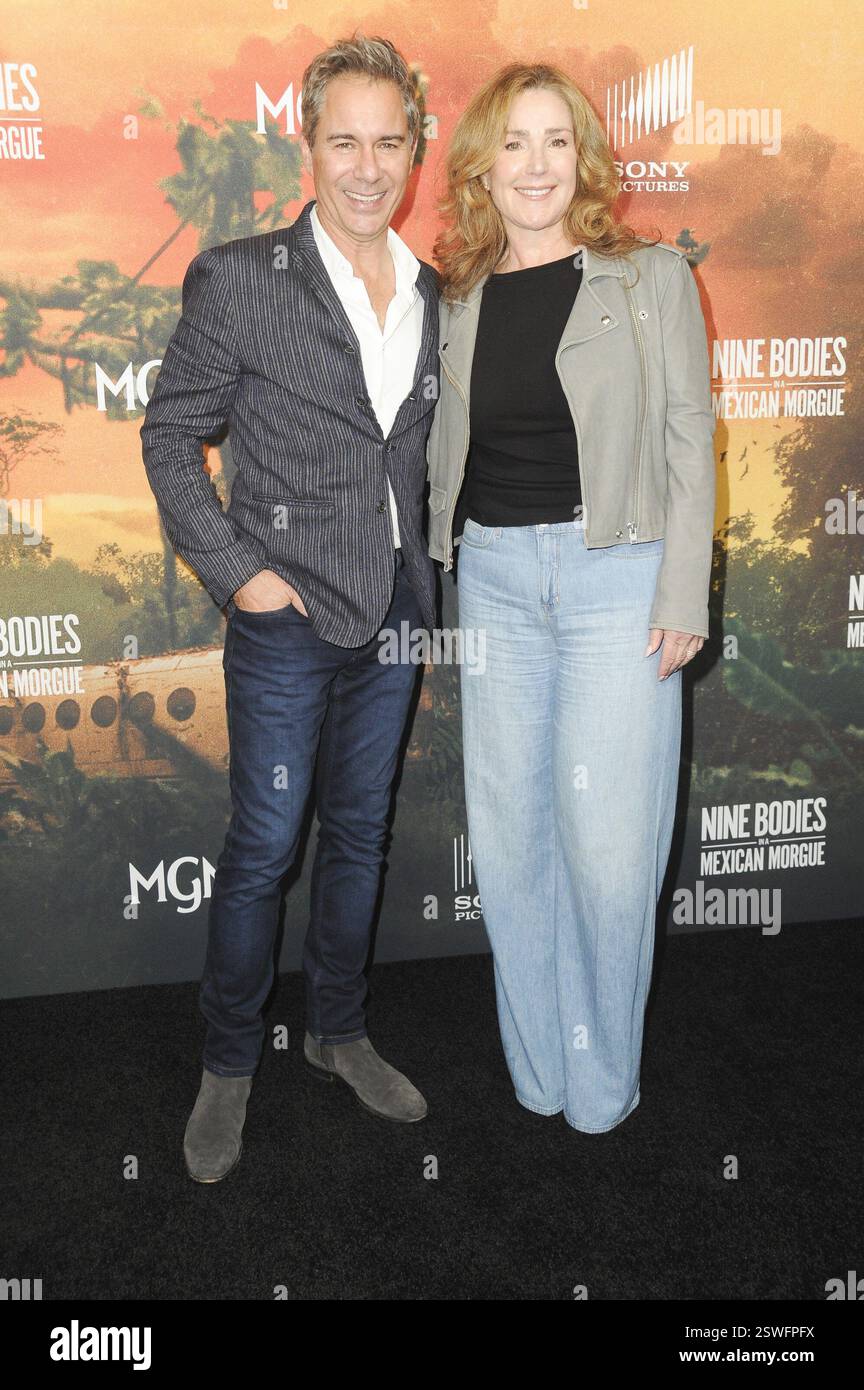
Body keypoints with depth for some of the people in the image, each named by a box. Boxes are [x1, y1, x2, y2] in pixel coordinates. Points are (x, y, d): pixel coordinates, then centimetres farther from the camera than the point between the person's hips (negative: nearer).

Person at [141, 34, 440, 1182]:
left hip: (396, 611, 5)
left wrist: (426, 572, 8)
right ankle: (228, 1066, 22)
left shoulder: (434, 295, 6)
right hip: (288, 615, -5)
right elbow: (171, 436, -5)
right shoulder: (240, 279, -9)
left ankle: (339, 1031, 34)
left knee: (360, 834, 15)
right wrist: (236, 570, -12)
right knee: (262, 848, 2)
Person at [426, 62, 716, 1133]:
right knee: (508, 828, 7)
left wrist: (683, 598, -8)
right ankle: (536, 1067, 25)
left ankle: (603, 1080, 18)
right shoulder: (459, 297, 11)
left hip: (614, 572, -3)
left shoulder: (652, 276, 2)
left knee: (606, 835, -4)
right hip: (494, 576, 4)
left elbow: (689, 441, -1)